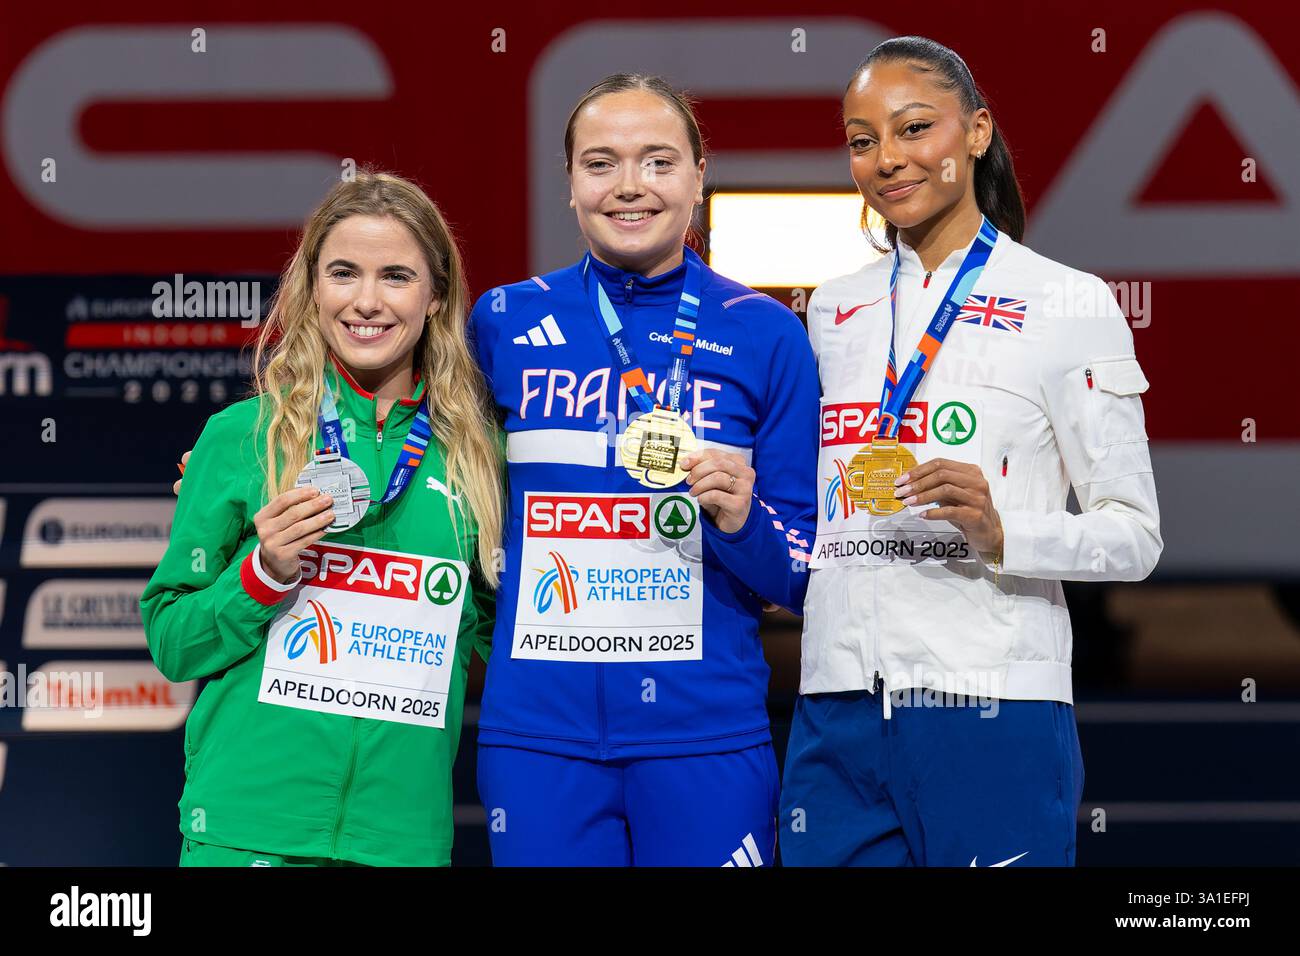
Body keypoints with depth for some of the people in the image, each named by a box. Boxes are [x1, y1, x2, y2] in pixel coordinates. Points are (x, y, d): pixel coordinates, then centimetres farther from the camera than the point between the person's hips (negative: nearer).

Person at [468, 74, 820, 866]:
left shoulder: (765, 334, 1)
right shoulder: (503, 324, 4)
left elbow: (804, 575, 3)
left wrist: (743, 523, -15)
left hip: (704, 734, -1)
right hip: (537, 733, 1)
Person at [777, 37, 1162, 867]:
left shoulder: (1069, 304, 0)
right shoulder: (834, 311, 15)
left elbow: (1135, 537, -2)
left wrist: (1002, 533, -18)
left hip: (992, 707, -4)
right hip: (838, 710, 4)